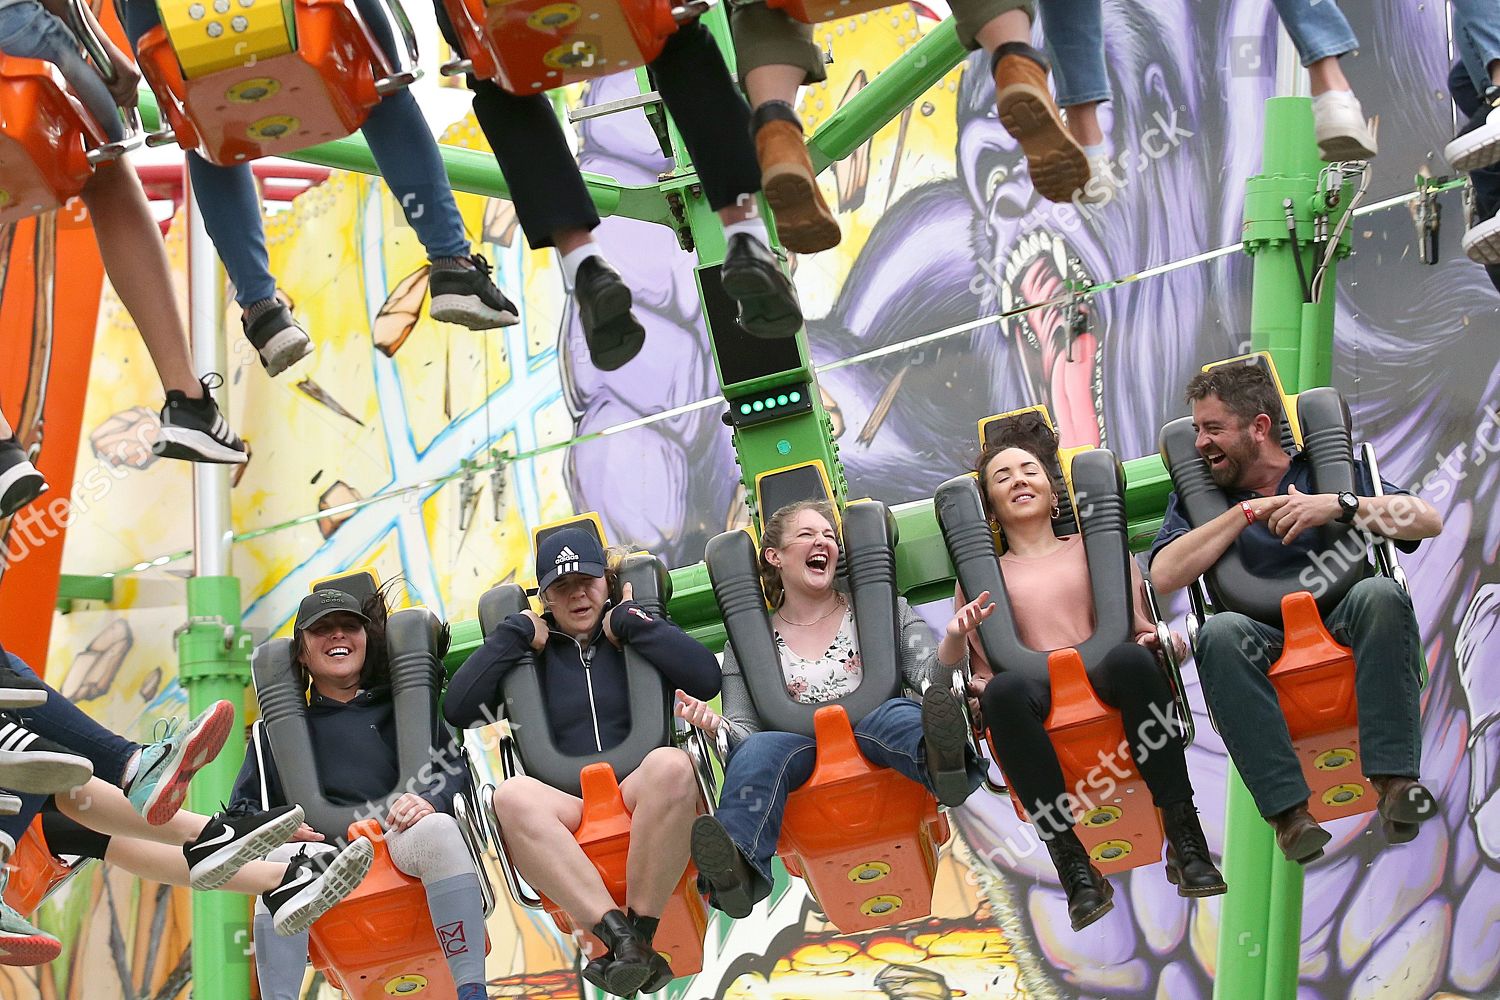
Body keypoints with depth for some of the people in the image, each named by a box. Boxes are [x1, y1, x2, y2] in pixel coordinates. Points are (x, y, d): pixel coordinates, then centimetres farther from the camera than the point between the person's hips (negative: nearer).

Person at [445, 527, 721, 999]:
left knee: (670, 765, -37)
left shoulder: (638, 637, 17)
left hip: (642, 801, -1)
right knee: (511, 795, -34)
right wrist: (517, 633, 8)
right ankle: (618, 935, -45)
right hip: (565, 810, 1)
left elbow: (706, 678, -2)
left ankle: (639, 935, -36)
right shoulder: (533, 652, 20)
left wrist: (629, 622, 2)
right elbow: (458, 708, 7)